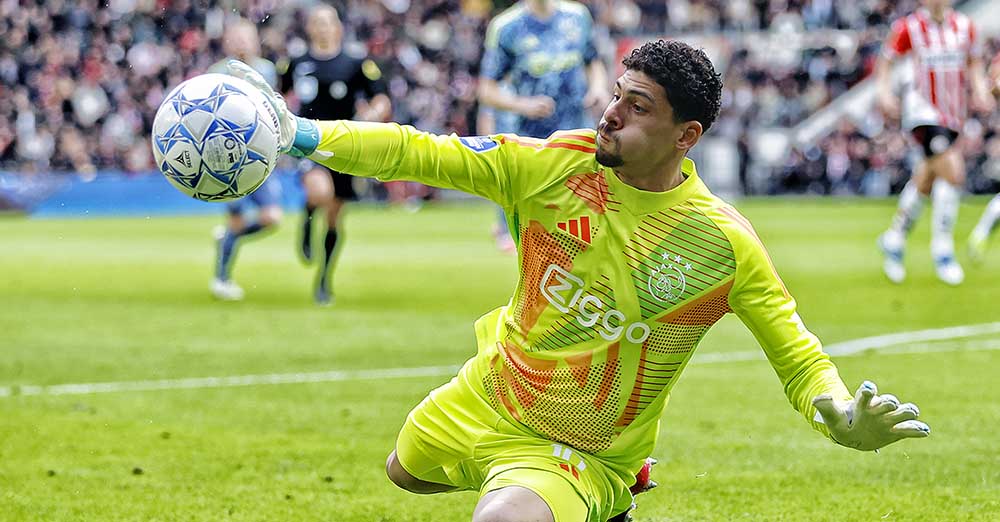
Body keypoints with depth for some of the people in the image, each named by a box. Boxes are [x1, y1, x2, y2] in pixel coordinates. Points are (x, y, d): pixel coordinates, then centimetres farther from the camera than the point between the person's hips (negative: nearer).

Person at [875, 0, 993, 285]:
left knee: (925, 182, 12)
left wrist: (980, 88, 0)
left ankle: (894, 240, 33)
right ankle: (942, 249, -9)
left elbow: (974, 62, 16)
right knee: (953, 172, -20)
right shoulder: (909, 27, -7)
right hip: (922, 110, -5)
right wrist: (885, 91, -11)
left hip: (952, 115, 5)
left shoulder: (964, 26, 2)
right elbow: (885, 61, 3)